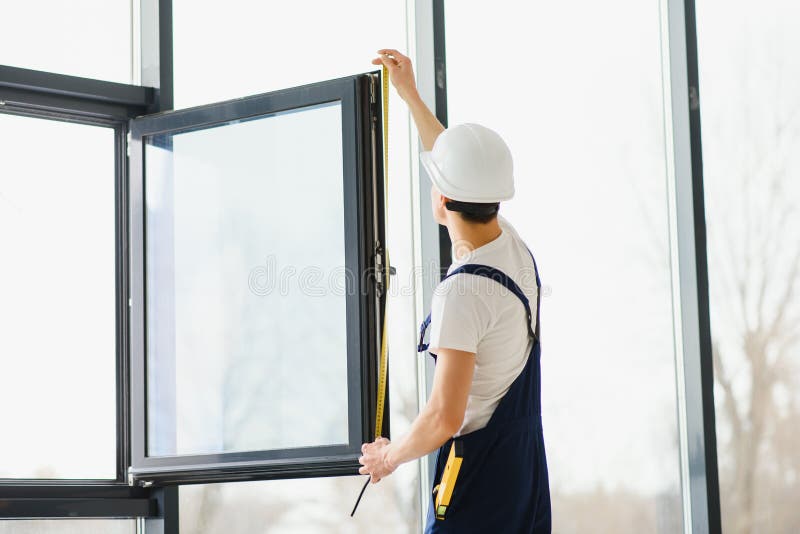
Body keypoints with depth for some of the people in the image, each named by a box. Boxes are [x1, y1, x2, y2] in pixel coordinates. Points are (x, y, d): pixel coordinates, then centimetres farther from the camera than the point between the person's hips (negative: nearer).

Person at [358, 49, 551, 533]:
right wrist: (410, 94, 34)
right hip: (527, 476, 9)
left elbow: (445, 417, -23)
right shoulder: (515, 247, 6)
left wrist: (391, 456, -4)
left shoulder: (462, 293, -19)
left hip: (477, 484, -9)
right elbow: (470, 176, 25)